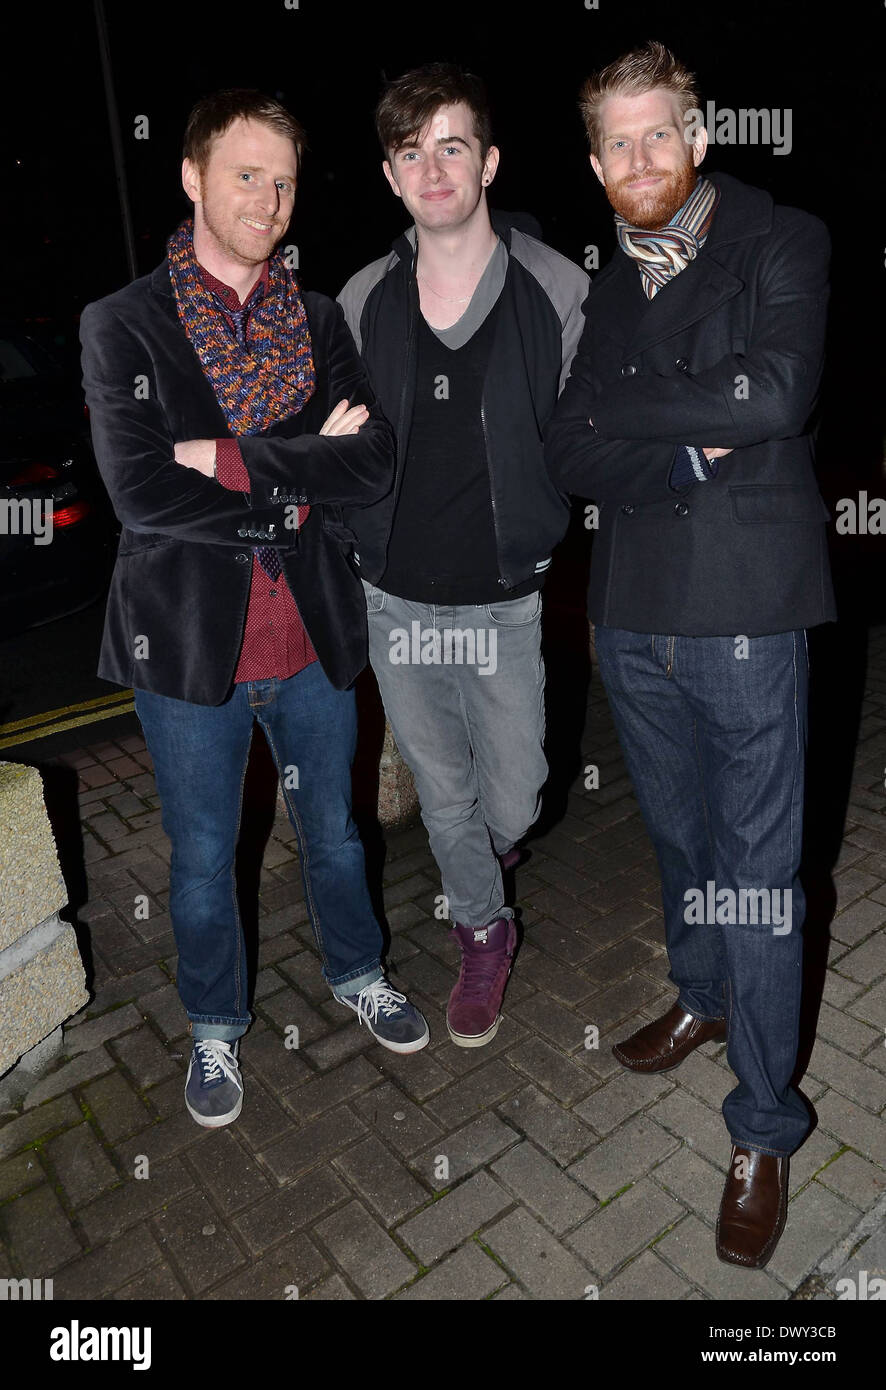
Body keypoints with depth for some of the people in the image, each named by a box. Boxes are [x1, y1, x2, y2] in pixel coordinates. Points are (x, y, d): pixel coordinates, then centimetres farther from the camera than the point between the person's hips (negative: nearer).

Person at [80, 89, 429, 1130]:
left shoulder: (319, 321, 6)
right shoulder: (122, 325, -4)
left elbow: (372, 465, -9)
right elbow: (142, 491, -19)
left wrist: (234, 461, -19)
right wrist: (300, 476, -15)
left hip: (314, 634, 3)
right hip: (189, 644, -2)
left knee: (333, 831, 20)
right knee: (203, 858, 15)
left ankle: (356, 973, 47)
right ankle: (215, 1026, 40)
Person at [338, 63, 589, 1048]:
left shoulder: (558, 292, -7)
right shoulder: (363, 301, 1)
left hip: (511, 604, -2)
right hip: (396, 602, 3)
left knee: (511, 805, 9)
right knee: (441, 795, 16)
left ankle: (489, 848, 48)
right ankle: (484, 931, 43)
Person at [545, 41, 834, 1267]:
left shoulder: (784, 244, -1)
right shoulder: (599, 284, 11)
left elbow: (775, 394, -20)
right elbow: (569, 454, 0)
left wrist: (624, 407, -10)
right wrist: (686, 455, -13)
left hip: (746, 612, -4)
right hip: (633, 612, 5)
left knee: (756, 870, 3)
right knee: (679, 836, 20)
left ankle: (765, 1131, 19)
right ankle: (704, 997, 46)